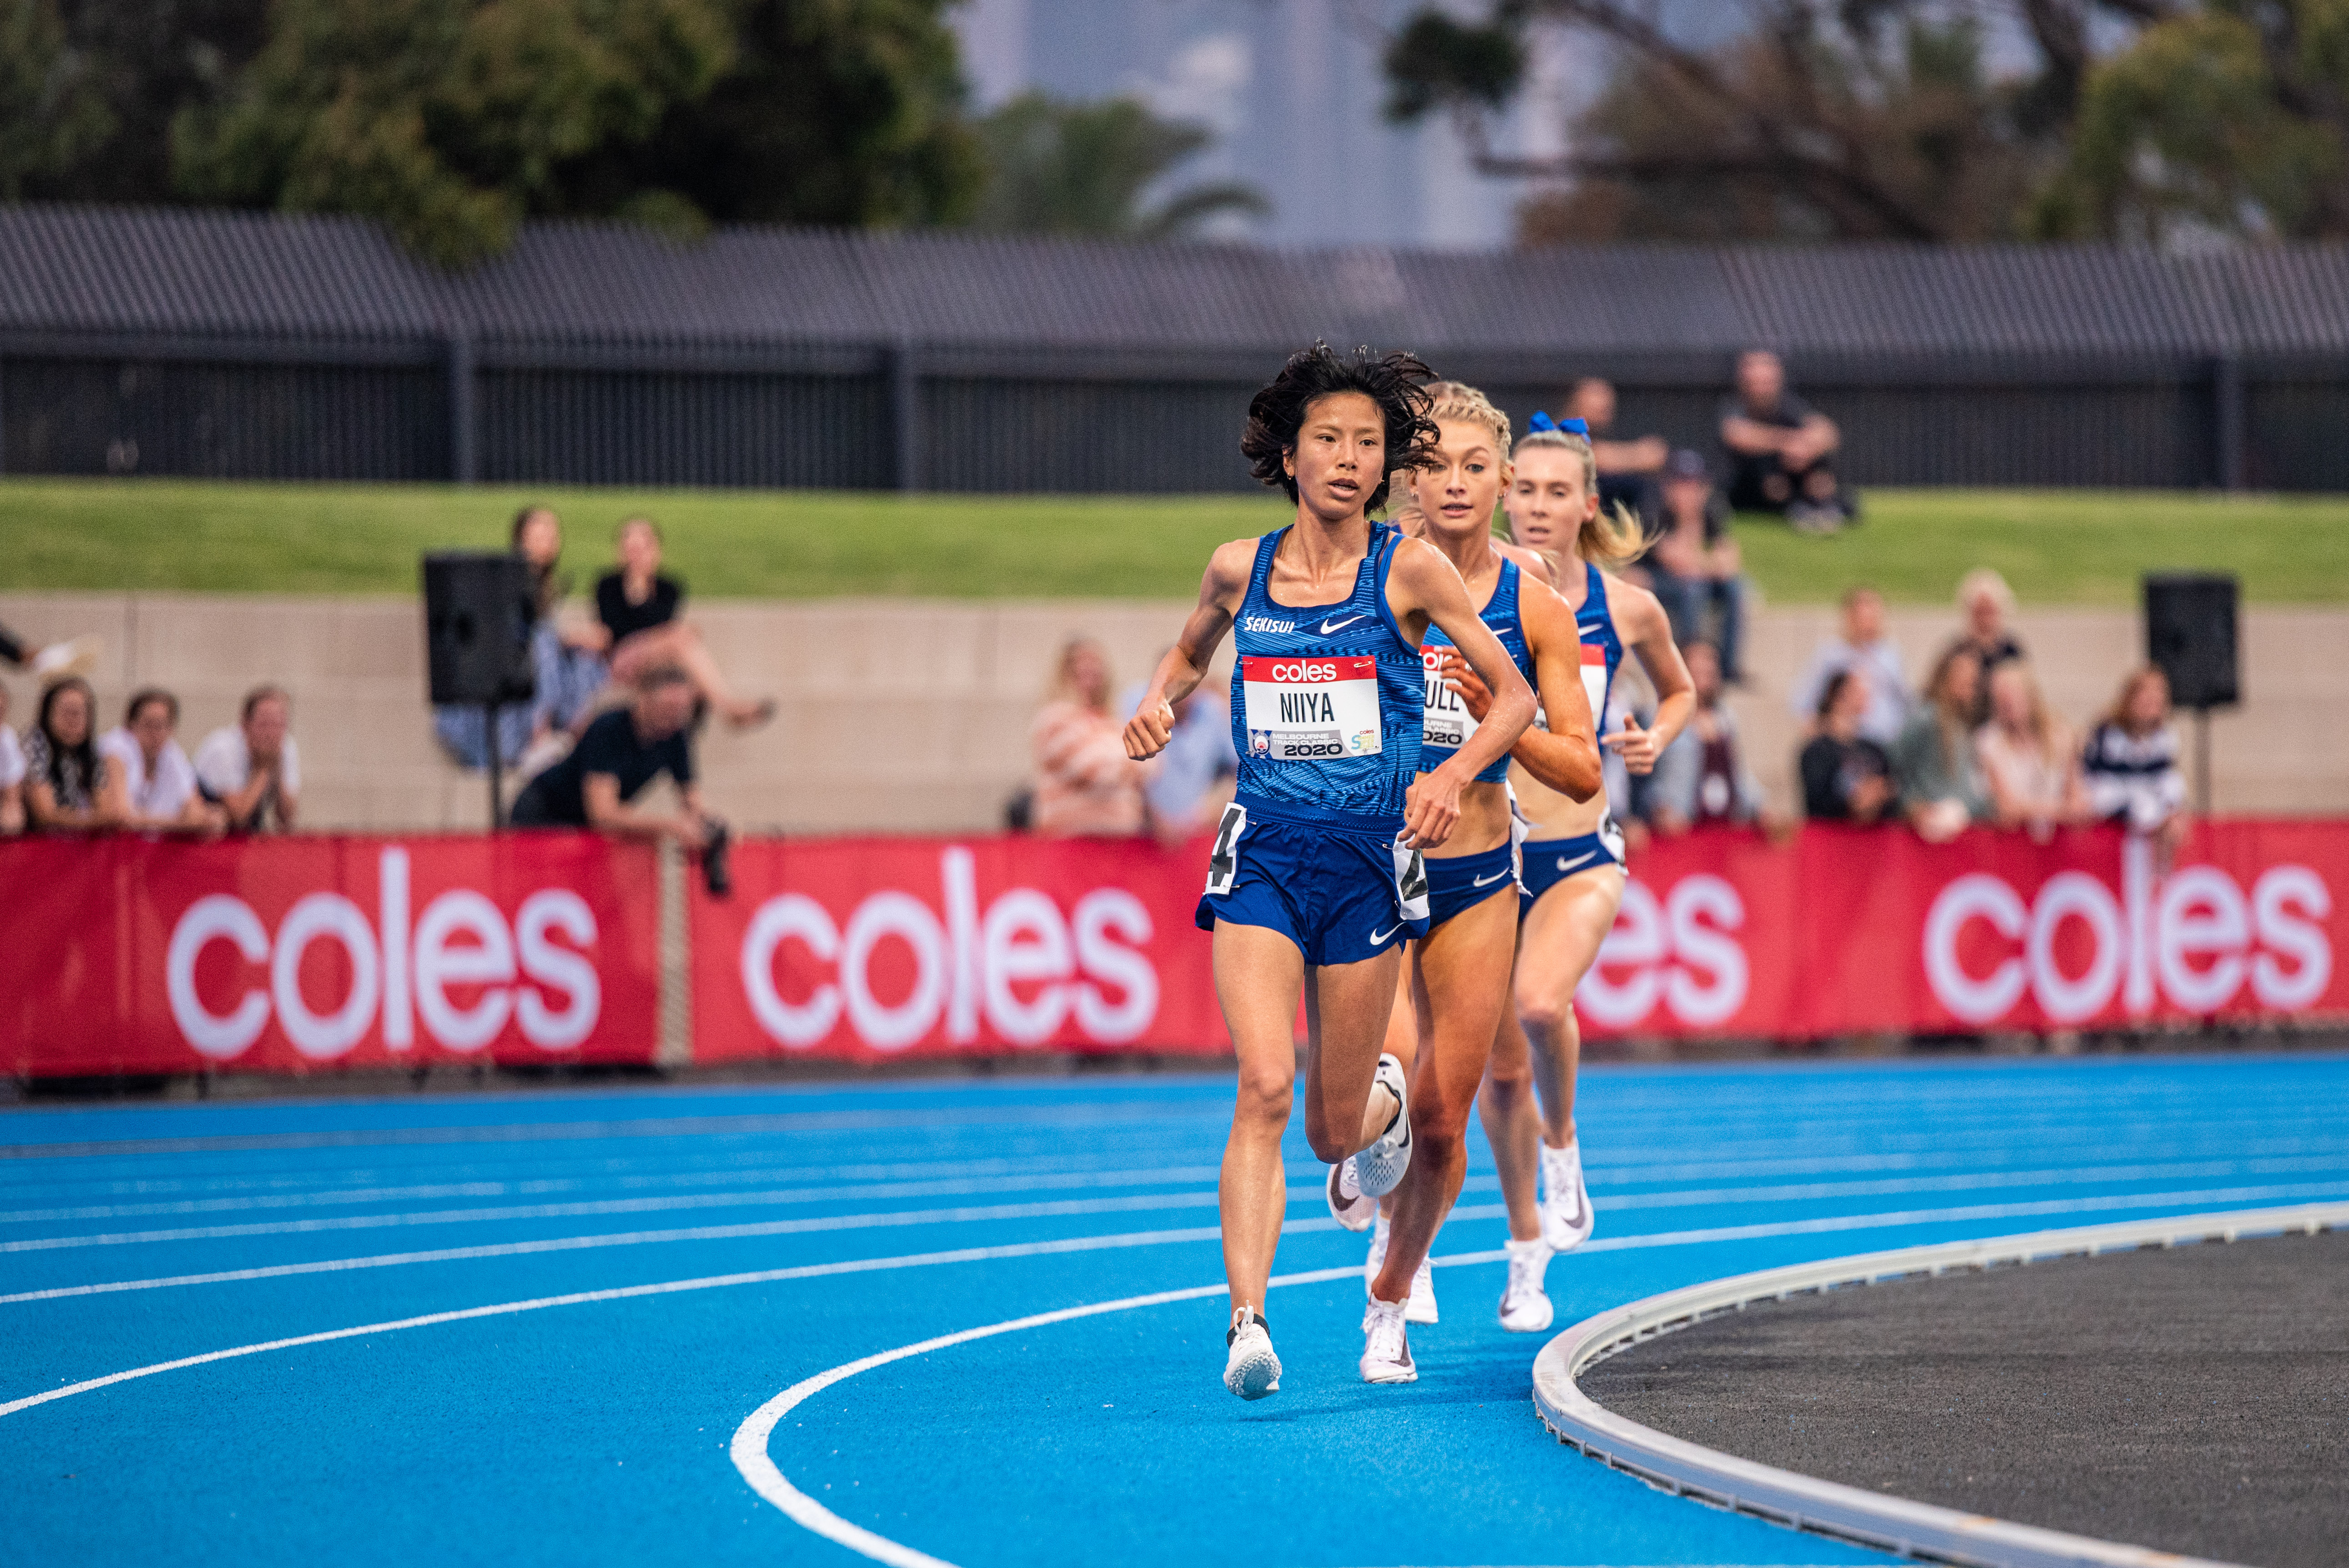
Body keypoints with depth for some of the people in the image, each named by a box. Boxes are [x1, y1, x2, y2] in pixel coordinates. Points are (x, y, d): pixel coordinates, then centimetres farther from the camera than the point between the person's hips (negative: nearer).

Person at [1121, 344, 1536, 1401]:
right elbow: (1190, 651, 26)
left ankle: (1382, 1099, 45)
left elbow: (1515, 696, 3)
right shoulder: (1240, 569, 4)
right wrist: (1158, 706, 4)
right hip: (1262, 855, 1)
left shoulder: (1409, 570, -4)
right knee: (1264, 1086, -20)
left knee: (1334, 1132, 7)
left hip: (1369, 858, -1)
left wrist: (1454, 775, -14)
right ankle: (1247, 1322, -21)